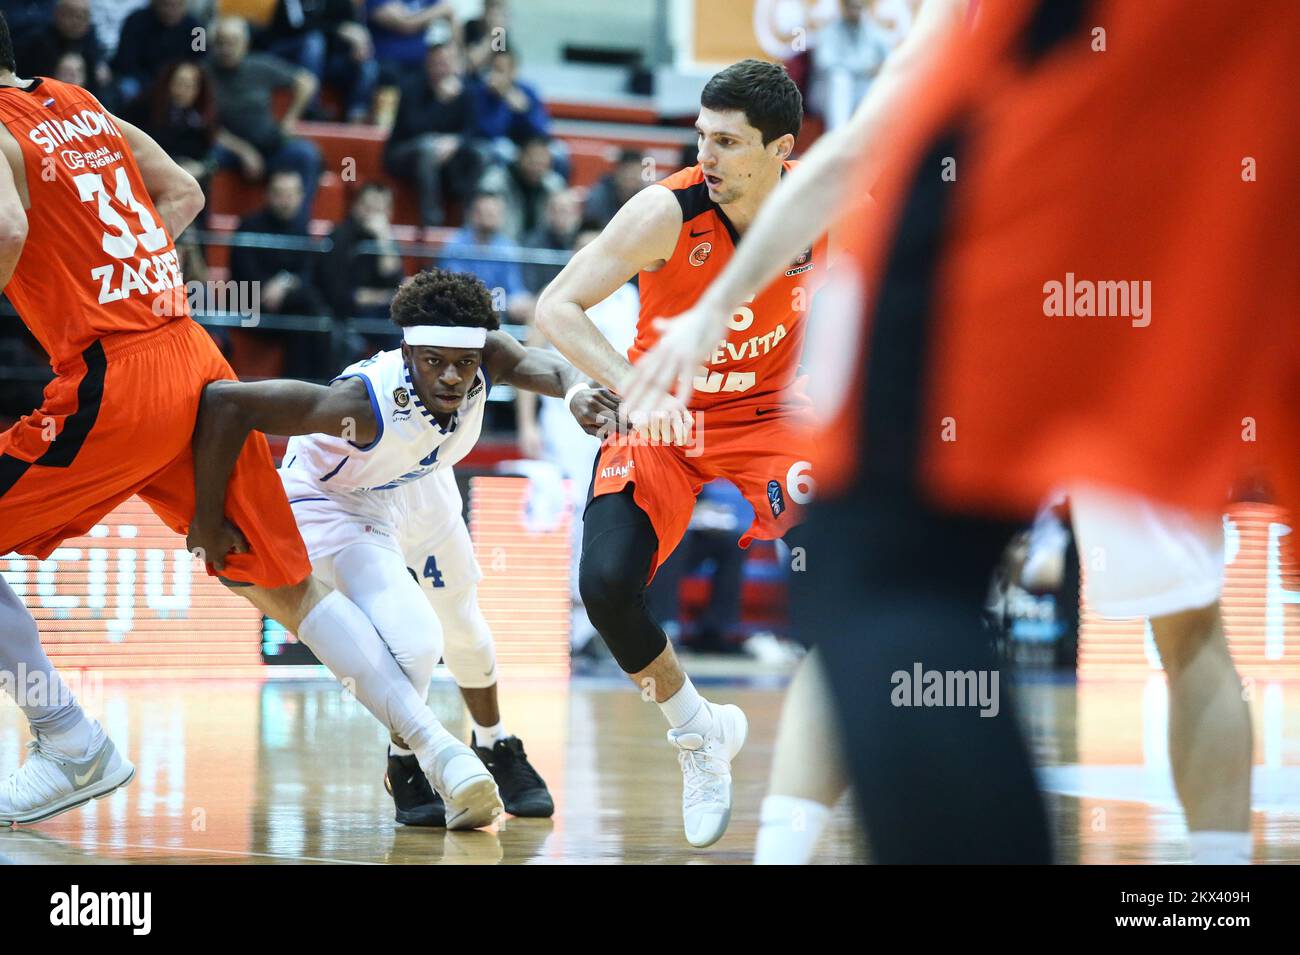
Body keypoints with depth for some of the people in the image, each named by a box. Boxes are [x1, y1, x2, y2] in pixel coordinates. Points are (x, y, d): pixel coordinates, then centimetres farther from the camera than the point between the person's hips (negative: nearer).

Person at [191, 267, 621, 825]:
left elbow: (541, 366, -19)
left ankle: (495, 748, 54)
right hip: (334, 502, -6)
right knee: (415, 640, -23)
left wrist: (576, 392, -44)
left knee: (462, 627, 25)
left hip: (419, 488, 6)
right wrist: (209, 512, -39)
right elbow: (225, 401, -47)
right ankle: (406, 769, 8)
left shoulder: (486, 359, -32)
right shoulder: (363, 402, -45)